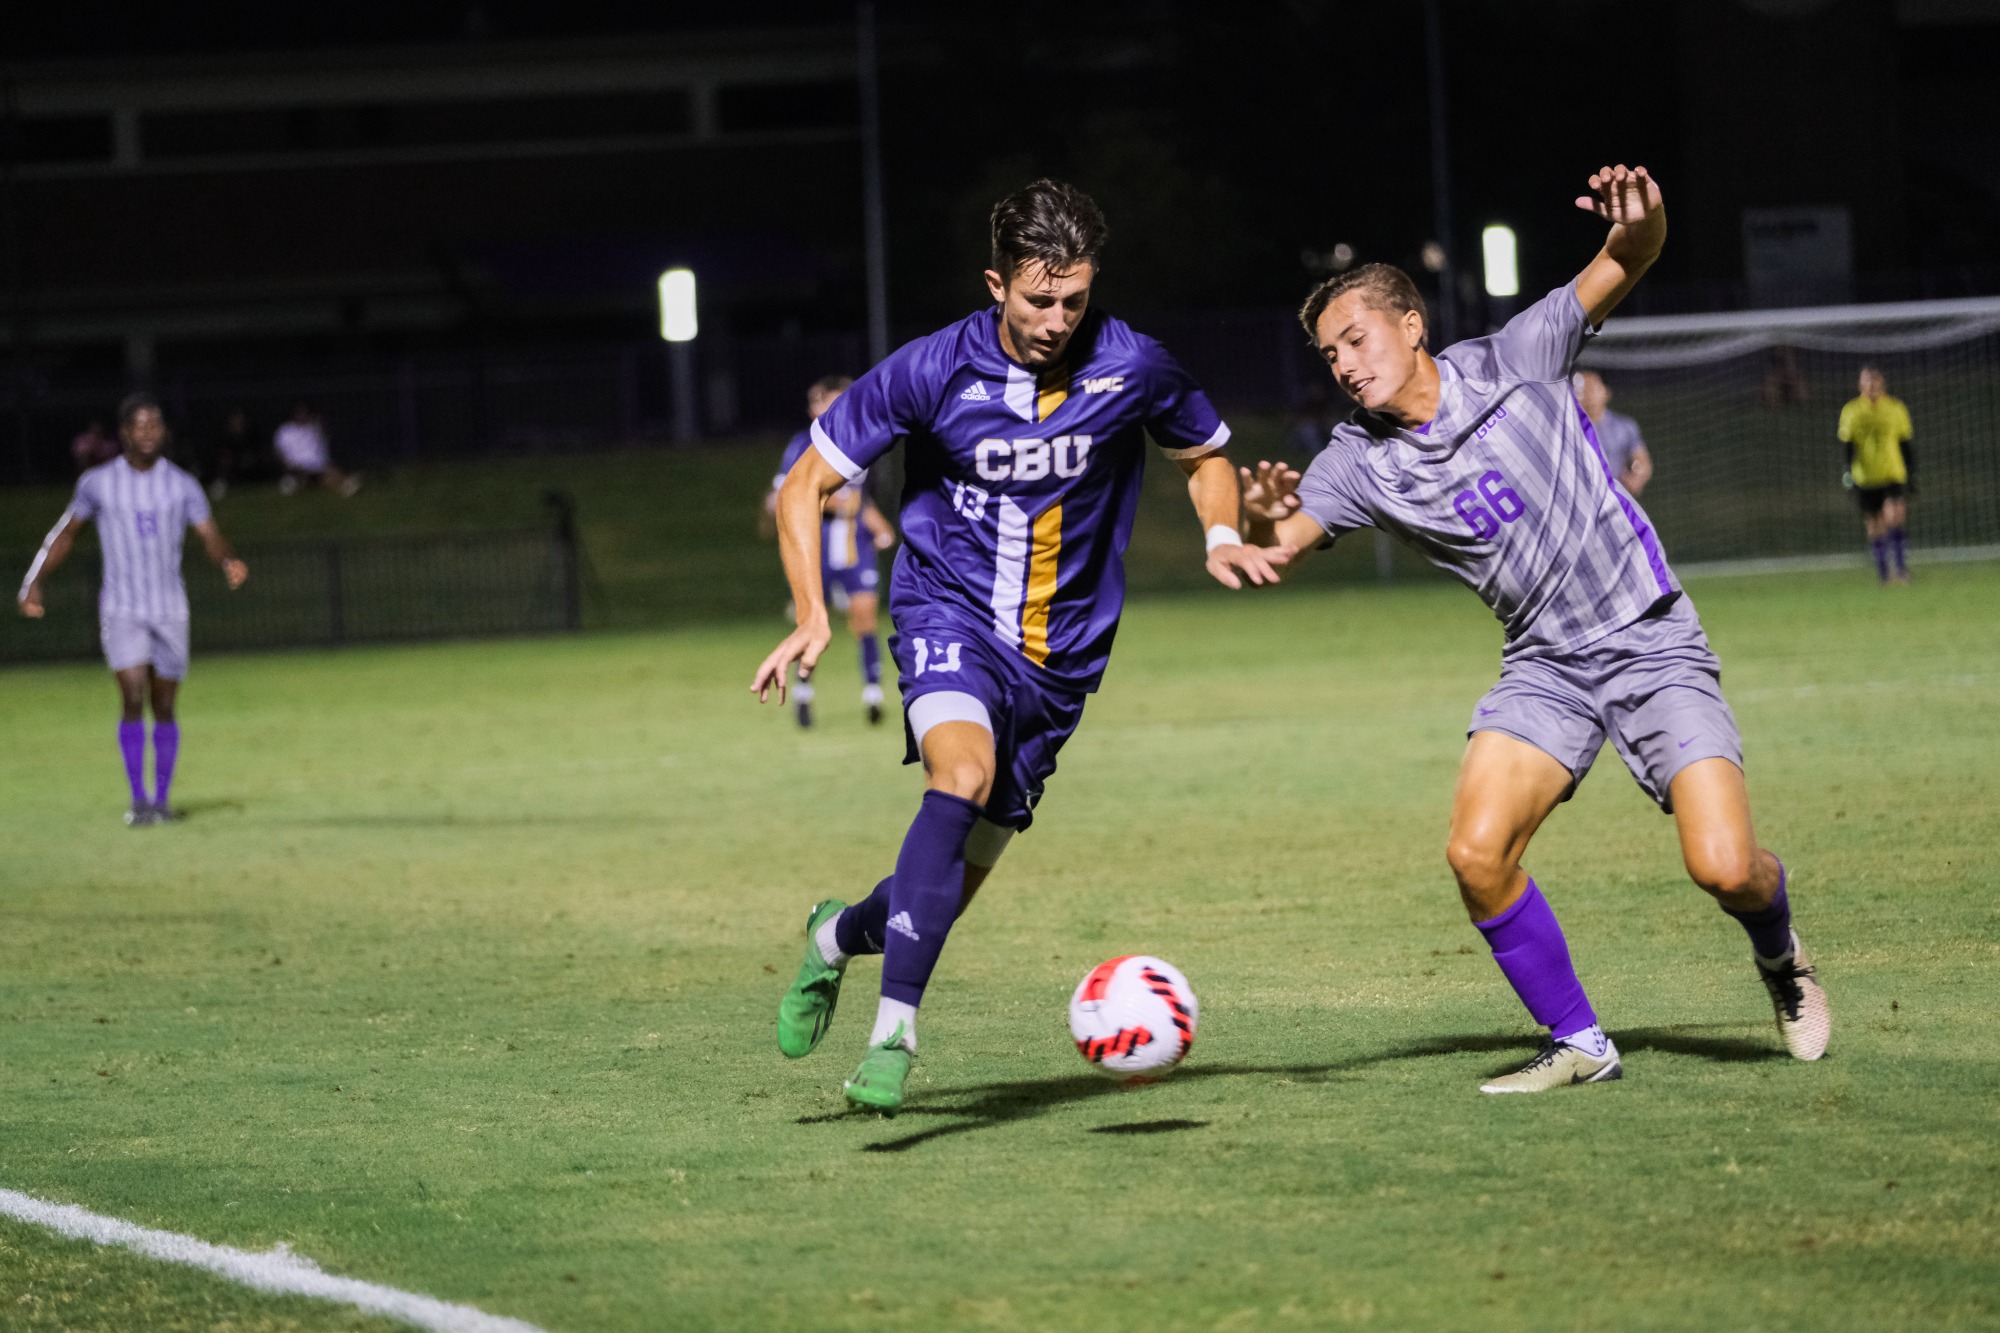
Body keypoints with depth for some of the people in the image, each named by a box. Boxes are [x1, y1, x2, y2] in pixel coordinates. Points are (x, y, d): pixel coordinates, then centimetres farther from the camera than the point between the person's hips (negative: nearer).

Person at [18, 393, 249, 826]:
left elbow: (210, 537, 1)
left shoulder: (182, 486, 2)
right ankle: (138, 801, -13)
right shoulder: (98, 483, 0)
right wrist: (34, 582, 8)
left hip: (170, 610, 2)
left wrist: (229, 562, -22)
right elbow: (67, 532, 13)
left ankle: (161, 799, 17)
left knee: (164, 707, 6)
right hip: (122, 610, -2)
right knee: (133, 699, -15)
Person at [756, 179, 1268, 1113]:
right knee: (963, 774, -34)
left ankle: (839, 935, 39)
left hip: (1060, 654, 3)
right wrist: (812, 617, -16)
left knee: (956, 881, 4)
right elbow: (806, 485, -4)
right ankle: (894, 1035, -34)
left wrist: (1222, 536, -7)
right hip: (951, 617, -3)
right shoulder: (932, 371, -13)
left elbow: (1204, 456, 14)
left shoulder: (1131, 369, -7)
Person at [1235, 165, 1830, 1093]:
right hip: (1544, 664, 3)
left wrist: (1640, 218, -35)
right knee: (1478, 852, -20)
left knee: (1724, 869, -16)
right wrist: (1266, 522, -38)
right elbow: (1275, 552, -14)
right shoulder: (1361, 462, -2)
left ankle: (1779, 955, 21)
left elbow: (1625, 264, -11)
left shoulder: (1515, 361, -7)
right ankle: (1577, 1045, 0)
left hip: (1651, 642, -3)